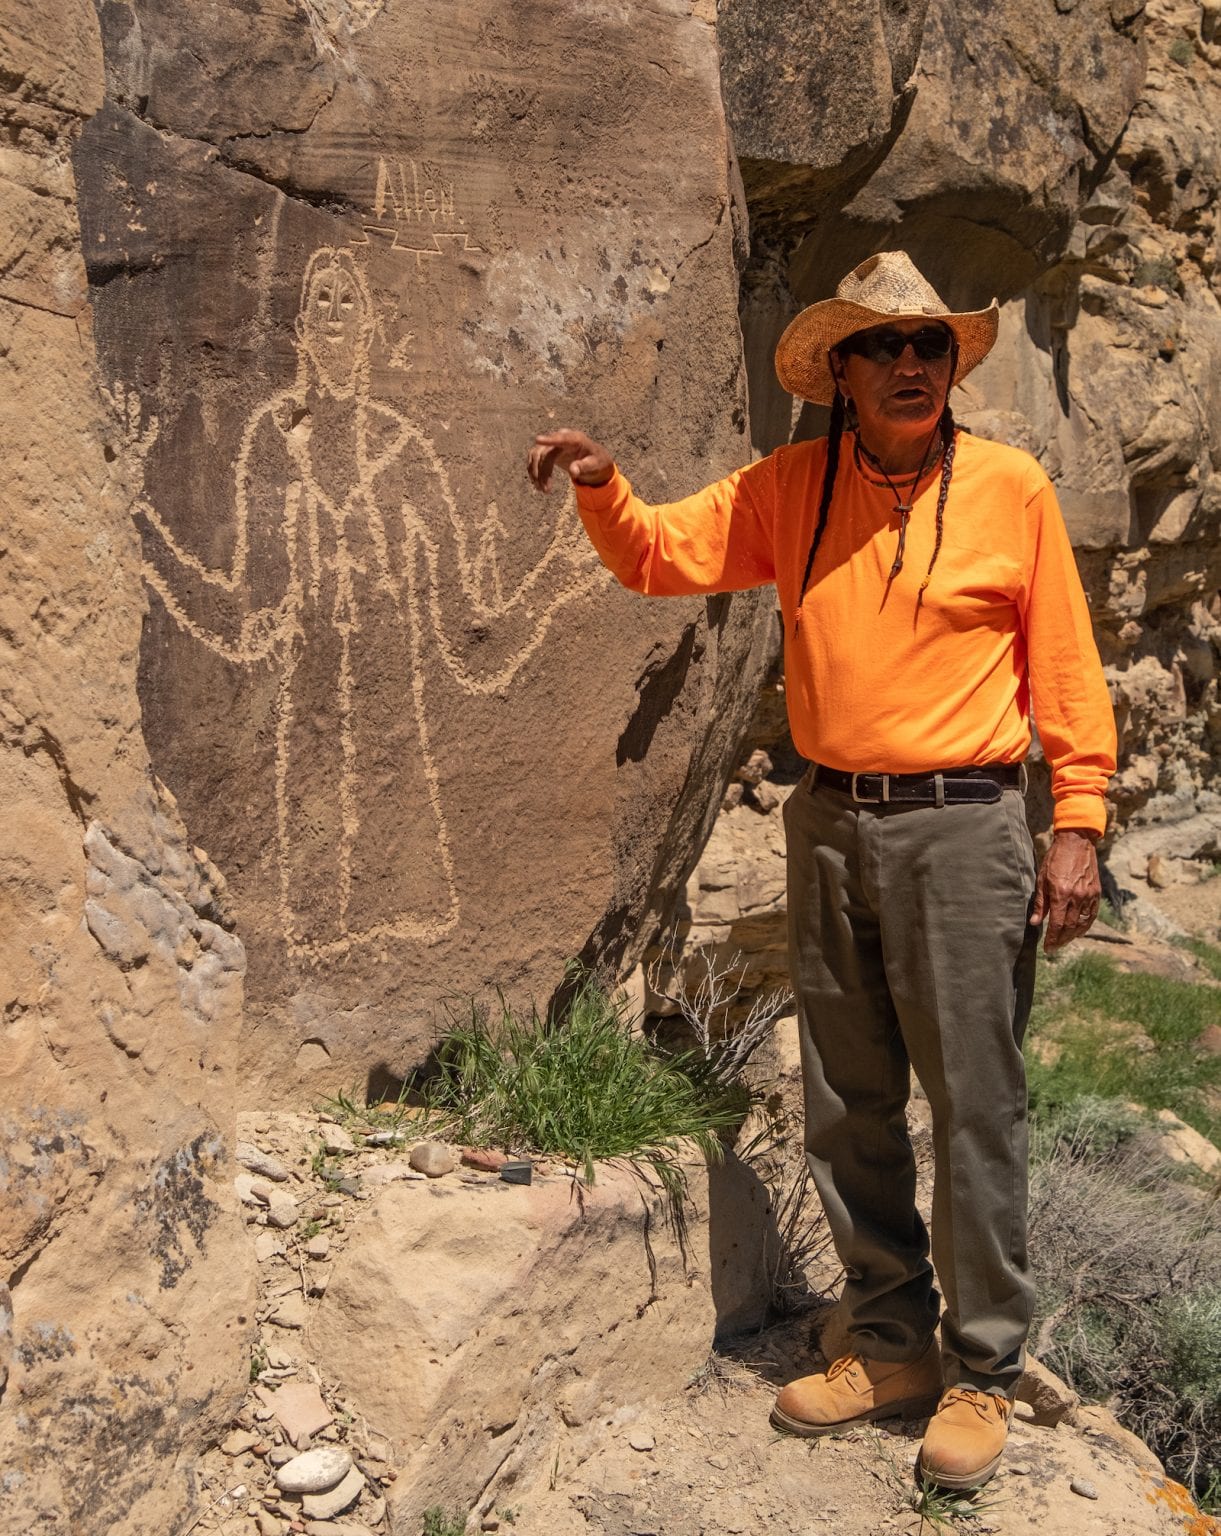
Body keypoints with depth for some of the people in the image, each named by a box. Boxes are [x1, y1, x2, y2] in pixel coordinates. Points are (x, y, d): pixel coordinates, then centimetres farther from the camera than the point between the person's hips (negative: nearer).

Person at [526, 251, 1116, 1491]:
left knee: (975, 1109, 2)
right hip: (829, 825, 4)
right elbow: (663, 555, 7)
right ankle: (890, 1344, 30)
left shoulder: (1010, 488, -3)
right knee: (847, 1108, 13)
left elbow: (1064, 665, -2)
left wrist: (1078, 824, -6)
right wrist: (602, 488, -13)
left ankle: (981, 1371, 19)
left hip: (960, 828, -4)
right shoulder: (790, 489, 5)